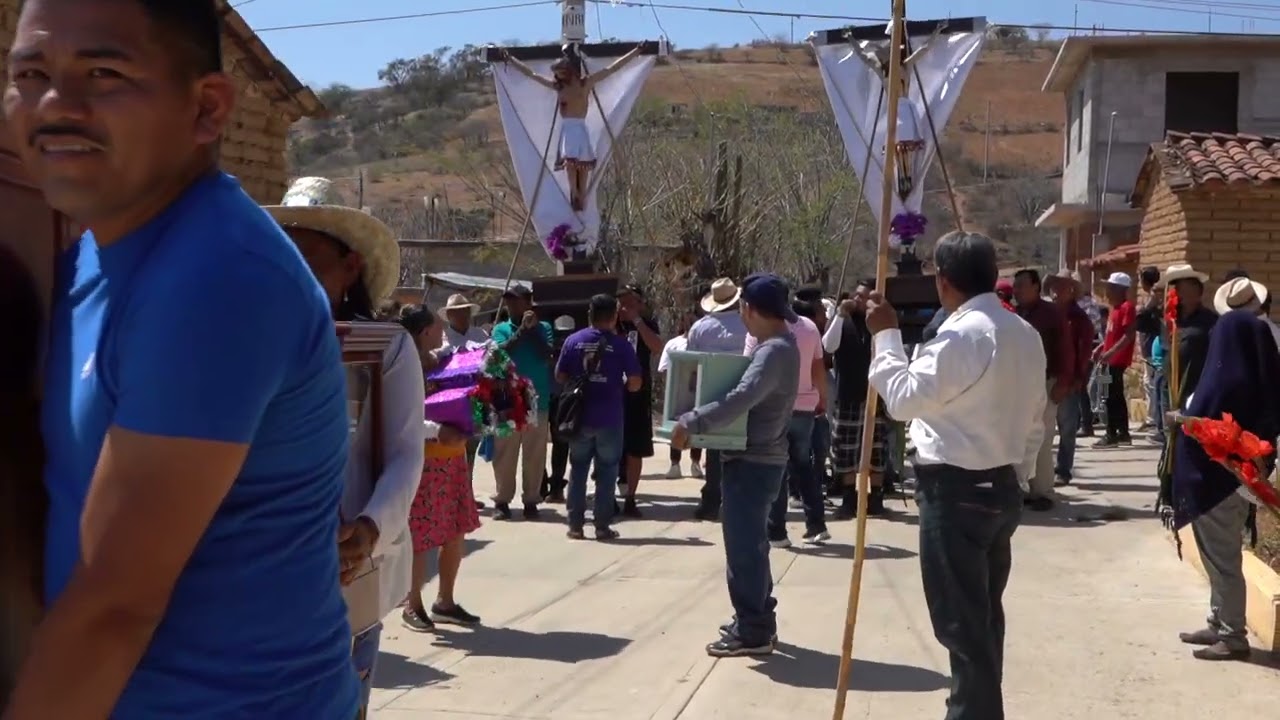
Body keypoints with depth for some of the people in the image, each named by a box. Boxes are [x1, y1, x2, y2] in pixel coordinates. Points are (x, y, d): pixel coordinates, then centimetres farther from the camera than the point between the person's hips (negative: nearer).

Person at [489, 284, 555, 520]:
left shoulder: (544, 328, 6)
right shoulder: (501, 329, 7)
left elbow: (547, 354, -7)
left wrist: (533, 329, -11)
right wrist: (522, 329, -14)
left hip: (538, 401, 0)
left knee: (535, 454, 3)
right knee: (505, 453, 2)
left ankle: (531, 500, 11)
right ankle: (502, 500, 9)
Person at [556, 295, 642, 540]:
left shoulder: (573, 340, 0)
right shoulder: (620, 344, -7)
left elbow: (560, 376, 4)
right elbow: (635, 384, -7)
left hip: (580, 417, 2)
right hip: (610, 419, -2)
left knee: (578, 470, 11)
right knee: (606, 472, 7)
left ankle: (575, 525, 13)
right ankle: (602, 526, 8)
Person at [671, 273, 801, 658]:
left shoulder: (774, 351, -20)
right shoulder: (777, 345, 13)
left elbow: (741, 399, -34)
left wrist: (690, 422, -31)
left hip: (752, 461, -11)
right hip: (758, 458, 11)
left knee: (743, 545, -4)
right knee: (750, 542, 19)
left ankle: (753, 631, 3)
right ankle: (756, 620, 29)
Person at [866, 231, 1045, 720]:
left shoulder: (961, 334, -17)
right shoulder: (1026, 334, 11)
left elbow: (904, 398, -16)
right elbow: (1036, 419, 15)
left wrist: (885, 336, -7)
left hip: (956, 491, -9)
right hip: (1002, 486, 9)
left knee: (961, 623, -2)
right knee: (984, 617, 18)